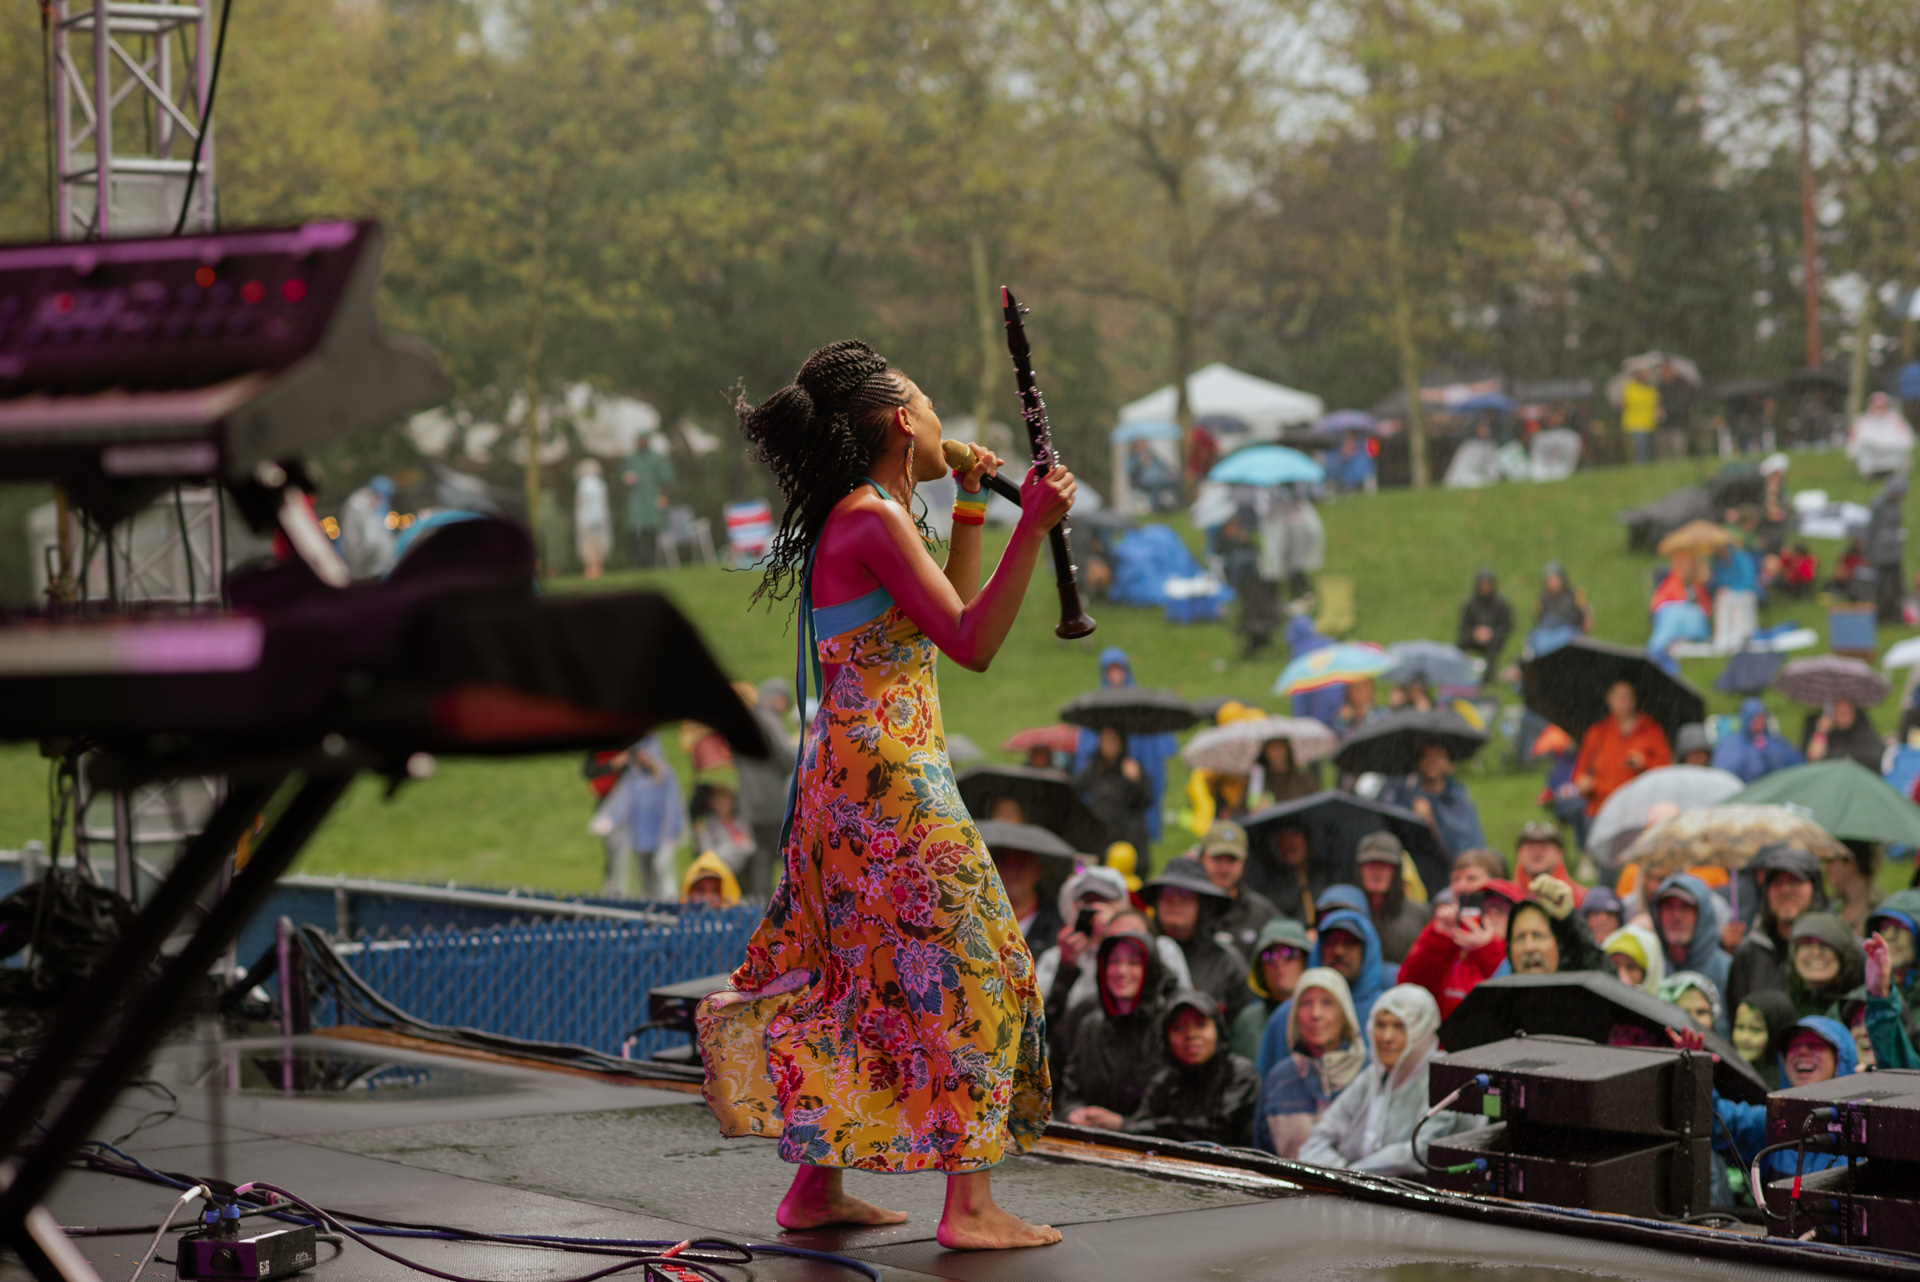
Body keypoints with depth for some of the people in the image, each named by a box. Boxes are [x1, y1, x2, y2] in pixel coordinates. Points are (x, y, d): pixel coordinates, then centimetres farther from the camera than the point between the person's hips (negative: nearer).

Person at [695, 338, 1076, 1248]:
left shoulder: (861, 517, 15)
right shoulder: (874, 520, -14)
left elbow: (949, 615, 28)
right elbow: (972, 644, -20)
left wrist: (971, 506, 28)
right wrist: (1031, 529, -25)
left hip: (848, 776, 10)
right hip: (890, 774, -10)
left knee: (851, 970, 15)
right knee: (964, 968, -7)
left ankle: (815, 1186, 20)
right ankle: (970, 1204, -7)